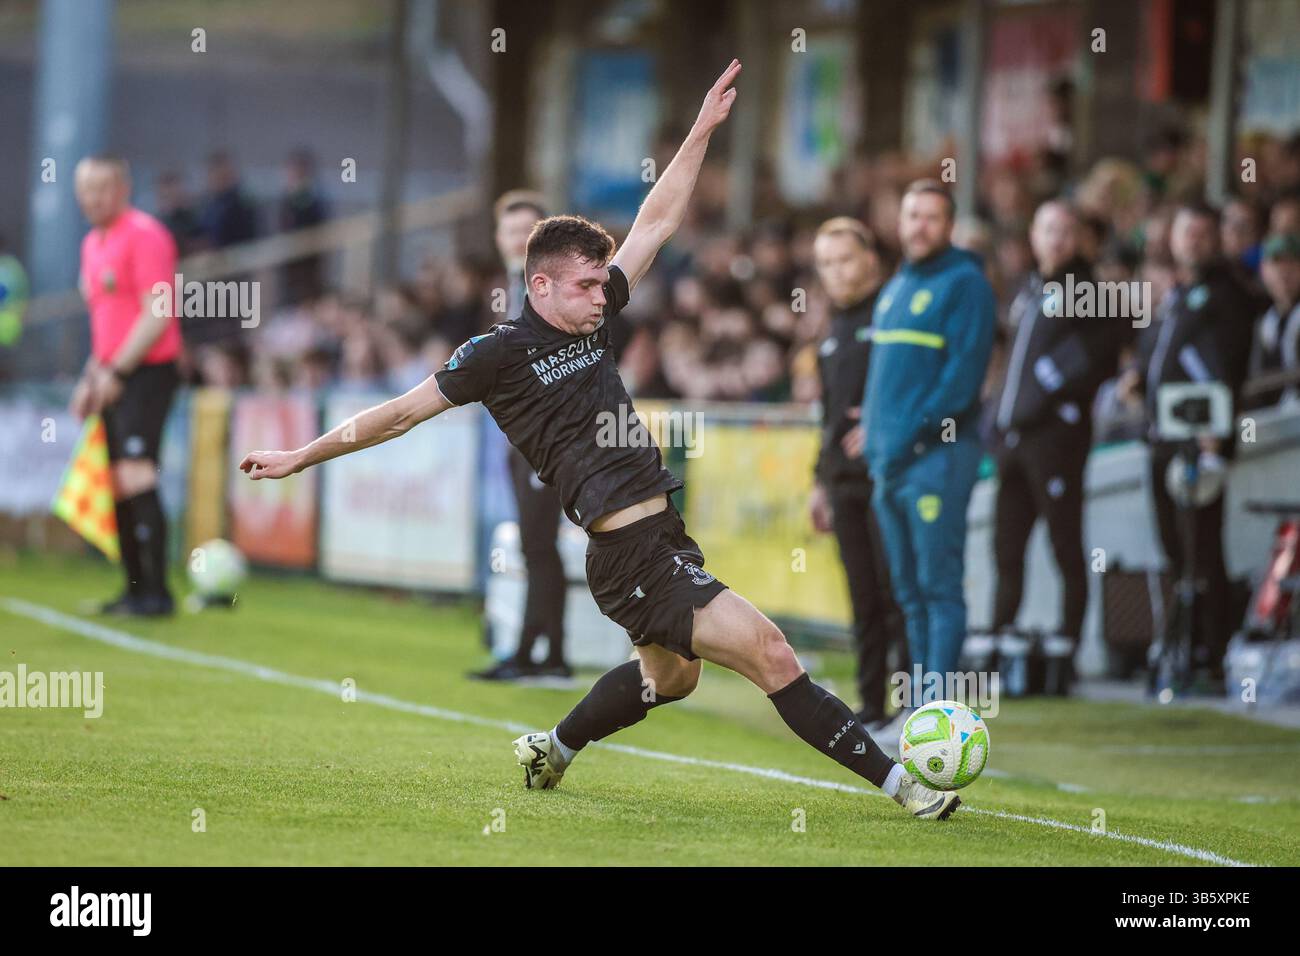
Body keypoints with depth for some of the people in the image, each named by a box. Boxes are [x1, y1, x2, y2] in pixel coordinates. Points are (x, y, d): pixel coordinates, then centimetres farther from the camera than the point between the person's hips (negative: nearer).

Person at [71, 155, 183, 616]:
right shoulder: (92, 245, 18)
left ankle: (156, 591, -15)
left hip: (147, 371, -9)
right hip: (112, 381, 9)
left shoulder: (145, 235, -10)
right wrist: (91, 377, 18)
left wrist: (116, 372, -17)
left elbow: (157, 315, -16)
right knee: (116, 484, 6)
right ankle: (135, 589, 11)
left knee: (136, 478, -16)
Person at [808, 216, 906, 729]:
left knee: (894, 588, -12)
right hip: (845, 478, 7)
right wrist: (820, 480, 25)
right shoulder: (835, 331, 21)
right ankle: (872, 704, 9)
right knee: (864, 598, 7)